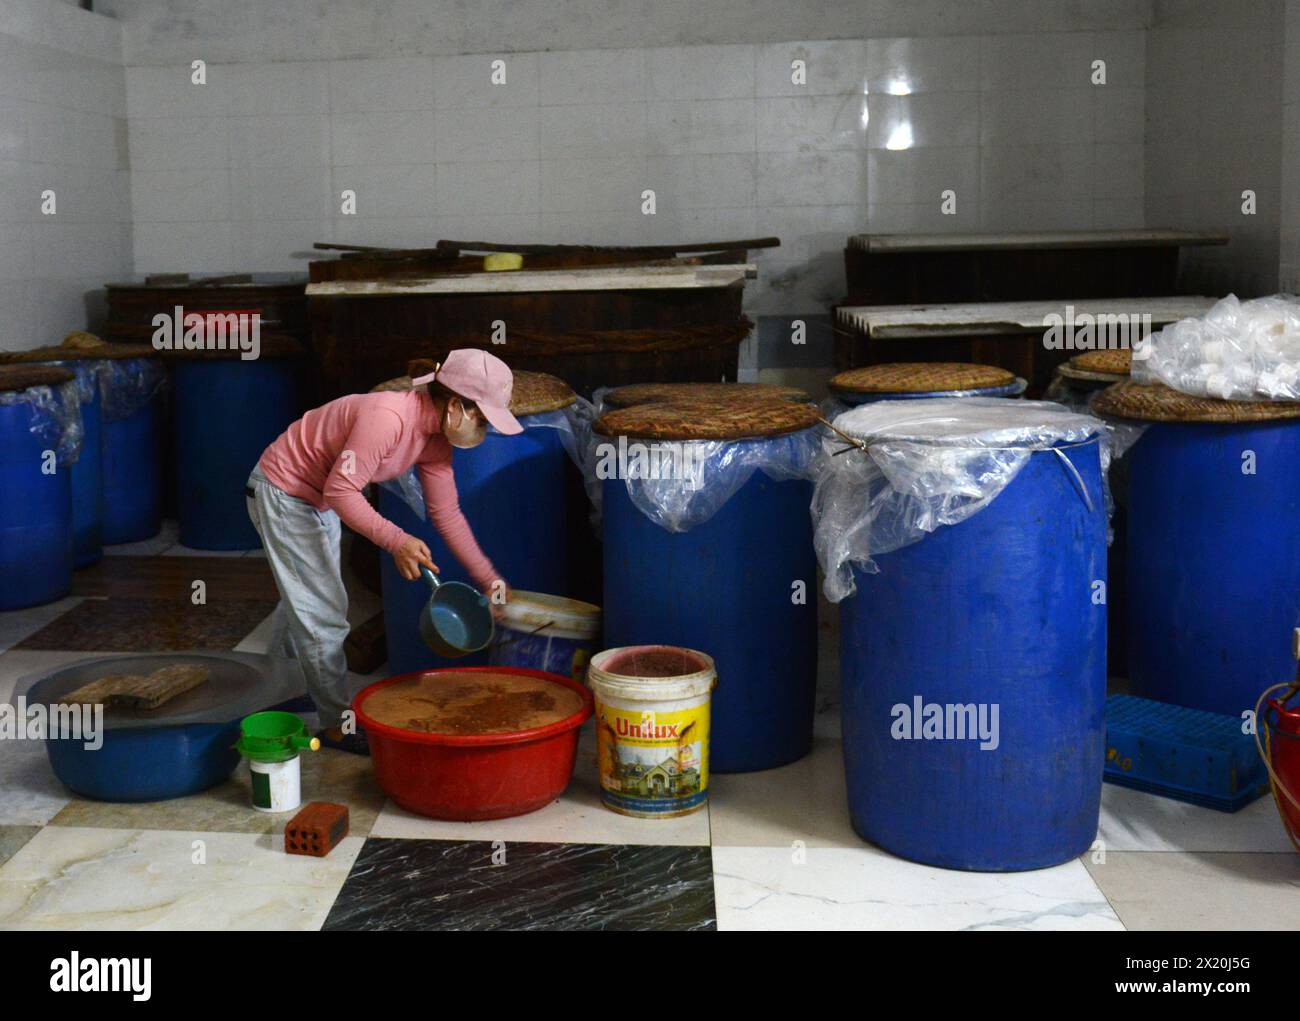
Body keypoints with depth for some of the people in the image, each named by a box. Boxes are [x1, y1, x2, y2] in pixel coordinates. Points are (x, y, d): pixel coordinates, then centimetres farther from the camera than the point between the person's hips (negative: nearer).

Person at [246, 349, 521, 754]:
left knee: (302, 602, 24)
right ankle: (339, 723, 8)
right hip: (282, 495, -9)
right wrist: (396, 541, -35)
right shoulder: (387, 417, -34)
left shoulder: (435, 439, -7)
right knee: (323, 612, -5)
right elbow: (340, 491, -34)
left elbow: (447, 513, 0)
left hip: (317, 499, 10)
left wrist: (490, 580, -1)